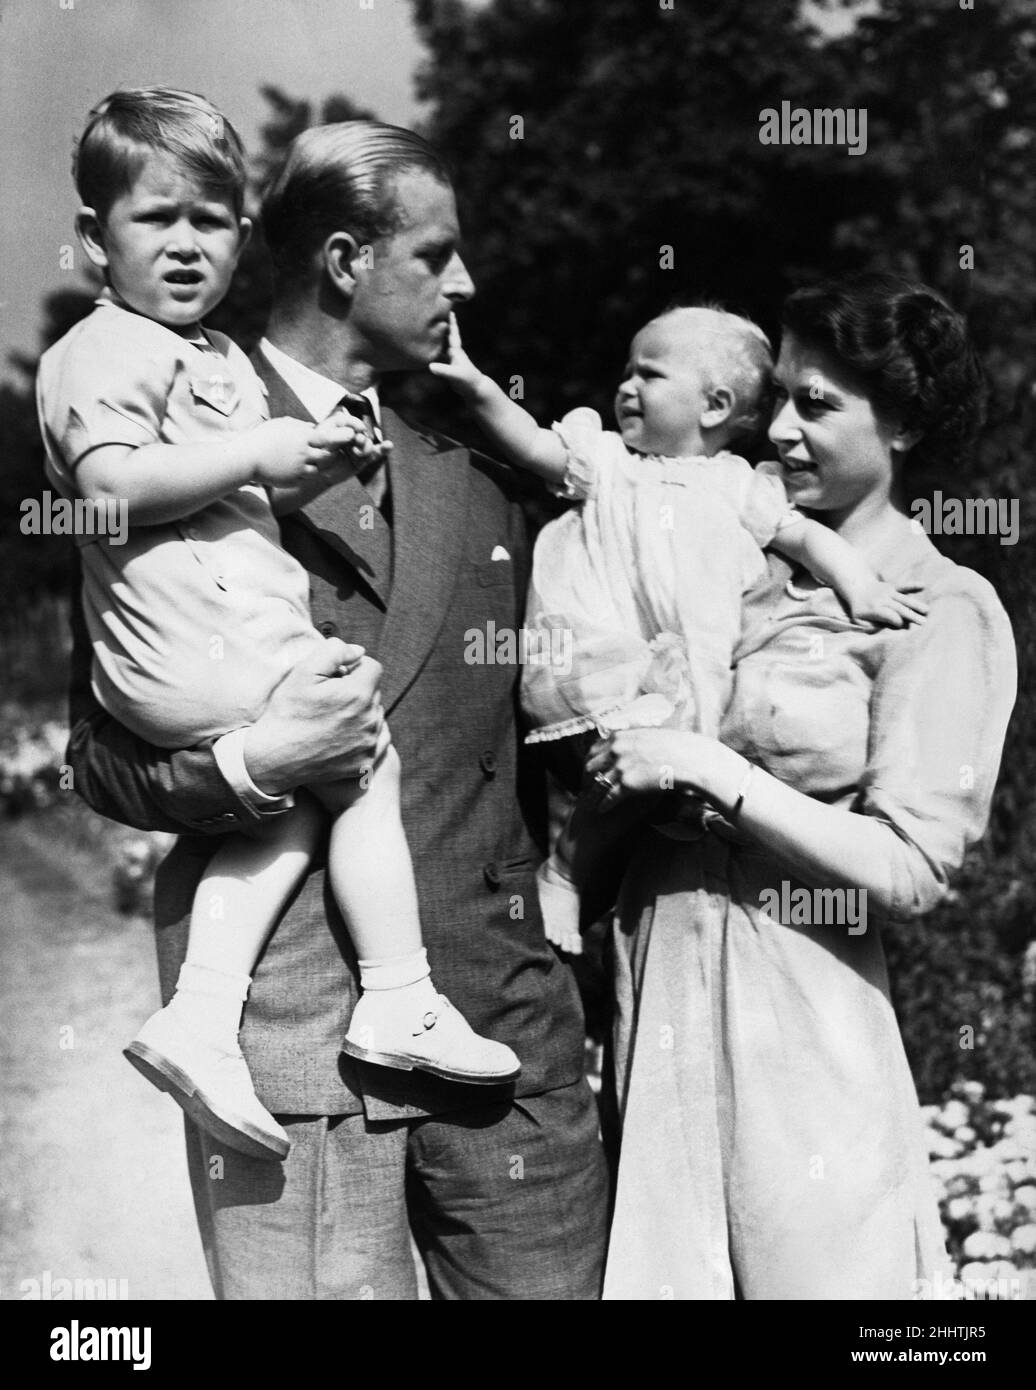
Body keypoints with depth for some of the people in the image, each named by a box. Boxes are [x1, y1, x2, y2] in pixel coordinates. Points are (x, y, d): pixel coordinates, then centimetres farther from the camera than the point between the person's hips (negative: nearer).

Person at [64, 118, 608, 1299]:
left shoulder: (474, 458, 14)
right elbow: (100, 760, -2)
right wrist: (254, 763, -18)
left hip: (504, 1005, 5)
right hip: (287, 1014, -5)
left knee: (548, 1278, 9)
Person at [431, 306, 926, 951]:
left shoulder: (737, 486, 17)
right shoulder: (605, 459, 16)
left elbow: (807, 535, 16)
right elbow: (535, 445, 4)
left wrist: (861, 587, 1)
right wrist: (478, 387, -10)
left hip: (692, 669, 1)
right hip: (593, 656, -1)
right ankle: (559, 880, 2)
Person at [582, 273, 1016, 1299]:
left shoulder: (941, 611, -7)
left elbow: (910, 872, -13)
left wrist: (710, 769, -17)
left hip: (795, 1017, -5)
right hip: (656, 983, 5)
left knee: (804, 1270, 4)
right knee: (659, 1267, 12)